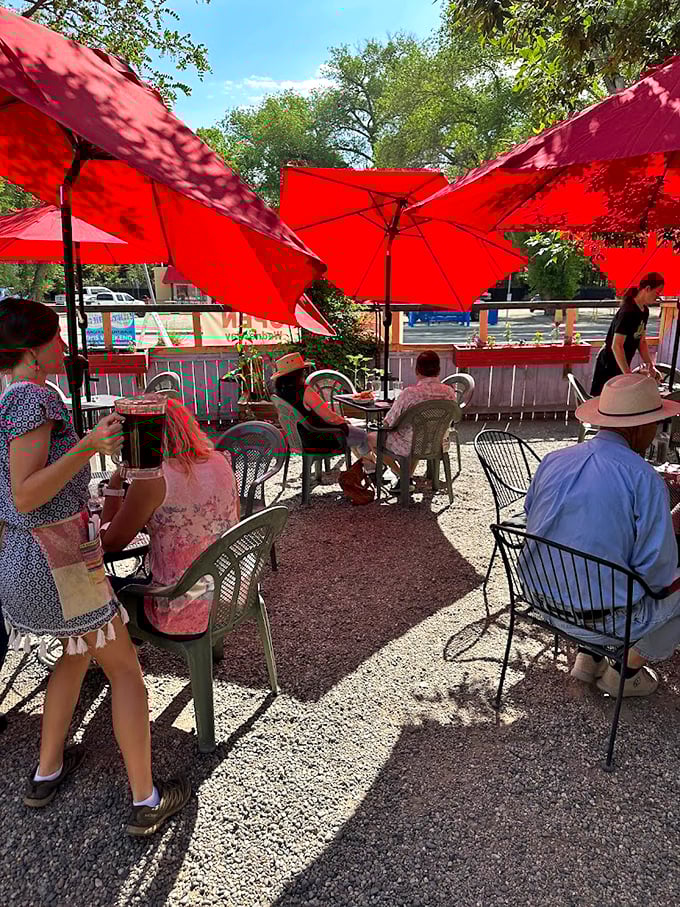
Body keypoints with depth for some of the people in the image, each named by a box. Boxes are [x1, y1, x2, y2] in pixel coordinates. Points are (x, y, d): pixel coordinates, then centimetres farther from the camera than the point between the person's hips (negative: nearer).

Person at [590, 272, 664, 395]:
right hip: (609, 365, -9)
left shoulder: (644, 311, 6)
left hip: (621, 364, 9)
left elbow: (642, 341, 14)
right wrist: (628, 374, -27)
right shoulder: (628, 312, -23)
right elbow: (616, 346, -26)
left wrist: (650, 366, 6)